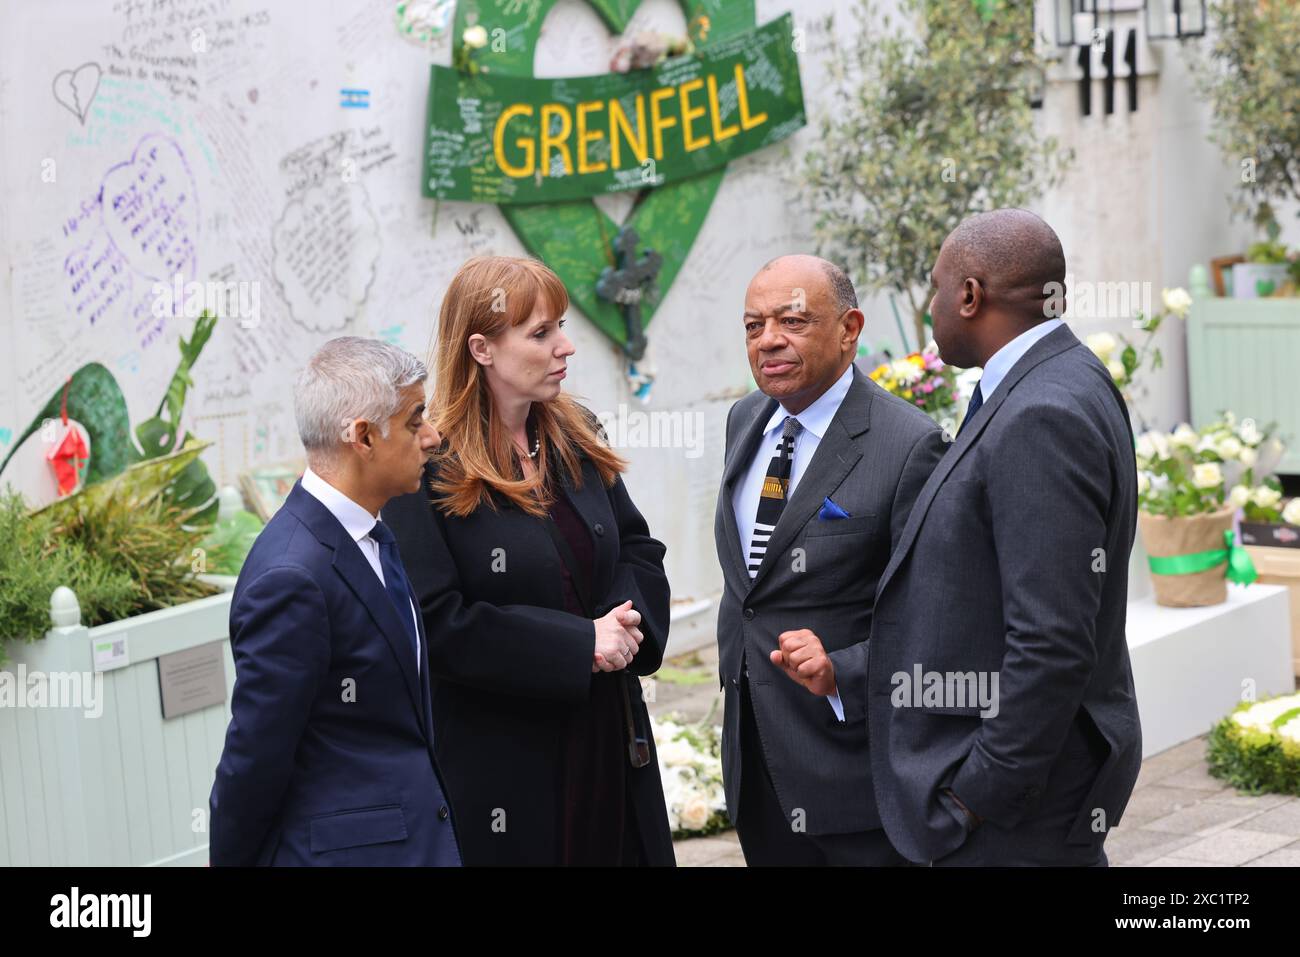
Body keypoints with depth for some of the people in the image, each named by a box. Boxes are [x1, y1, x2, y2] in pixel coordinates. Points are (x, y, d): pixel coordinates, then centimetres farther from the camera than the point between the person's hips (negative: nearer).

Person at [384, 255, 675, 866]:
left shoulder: (574, 438, 8)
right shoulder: (430, 471, -14)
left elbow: (638, 550, 14)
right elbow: (438, 623, -20)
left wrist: (627, 621, -8)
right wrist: (579, 645, -19)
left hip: (607, 740, 6)